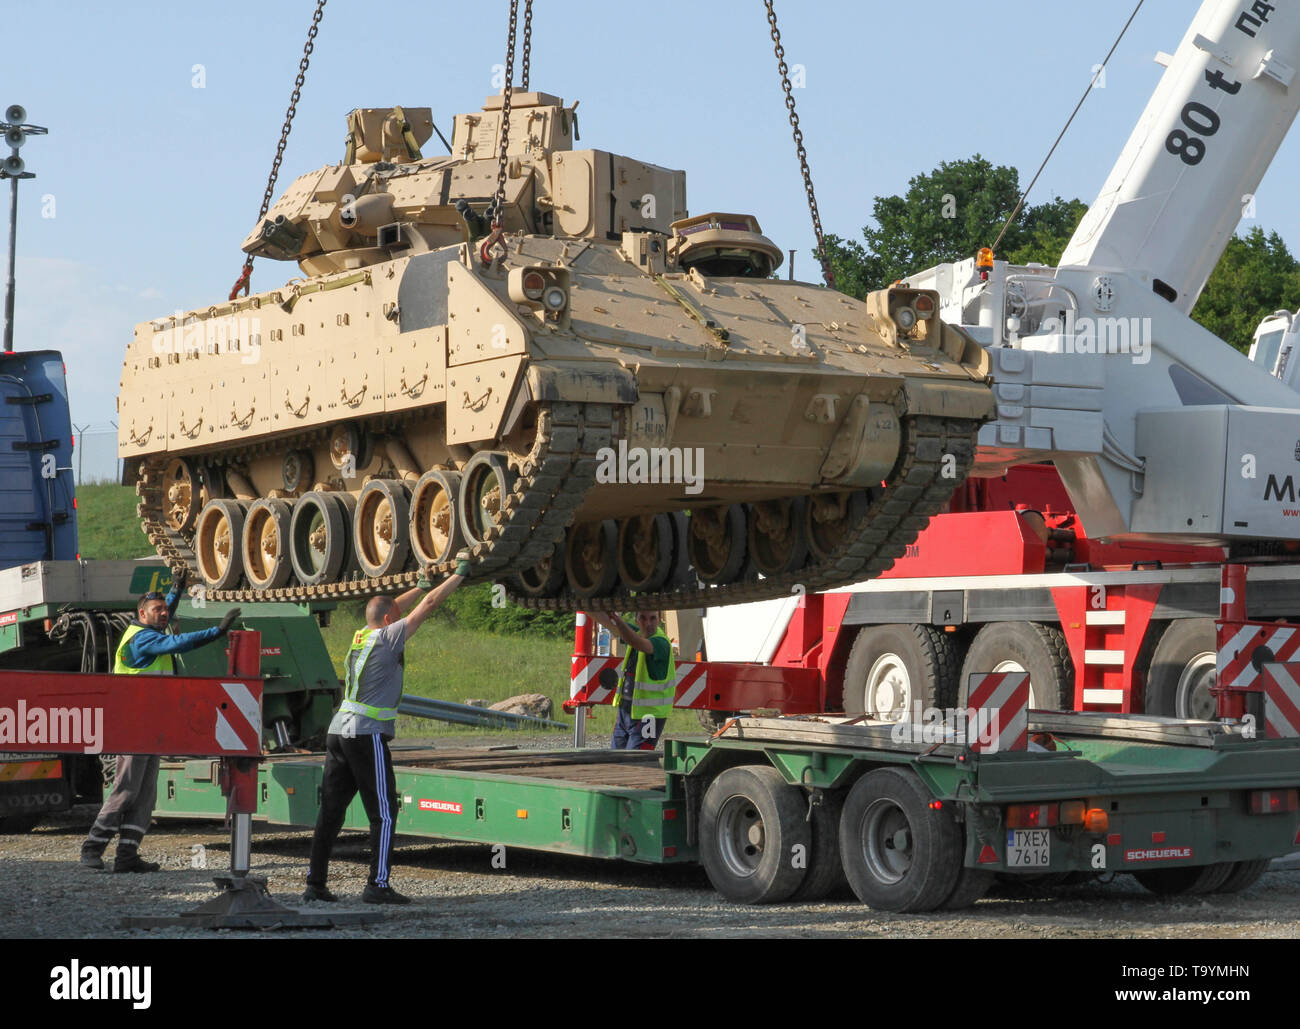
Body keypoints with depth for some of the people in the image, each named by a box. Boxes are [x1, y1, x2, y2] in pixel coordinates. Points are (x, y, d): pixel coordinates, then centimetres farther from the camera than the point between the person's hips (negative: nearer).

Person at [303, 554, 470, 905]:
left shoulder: (360, 637, 15)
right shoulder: (387, 638, -6)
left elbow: (391, 608, 32)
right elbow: (429, 606, -3)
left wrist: (420, 585, 40)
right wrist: (459, 573, 5)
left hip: (339, 732, 8)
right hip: (367, 735, -8)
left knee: (330, 811, 8)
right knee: (383, 813, -2)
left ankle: (315, 883, 9)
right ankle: (377, 885, -6)